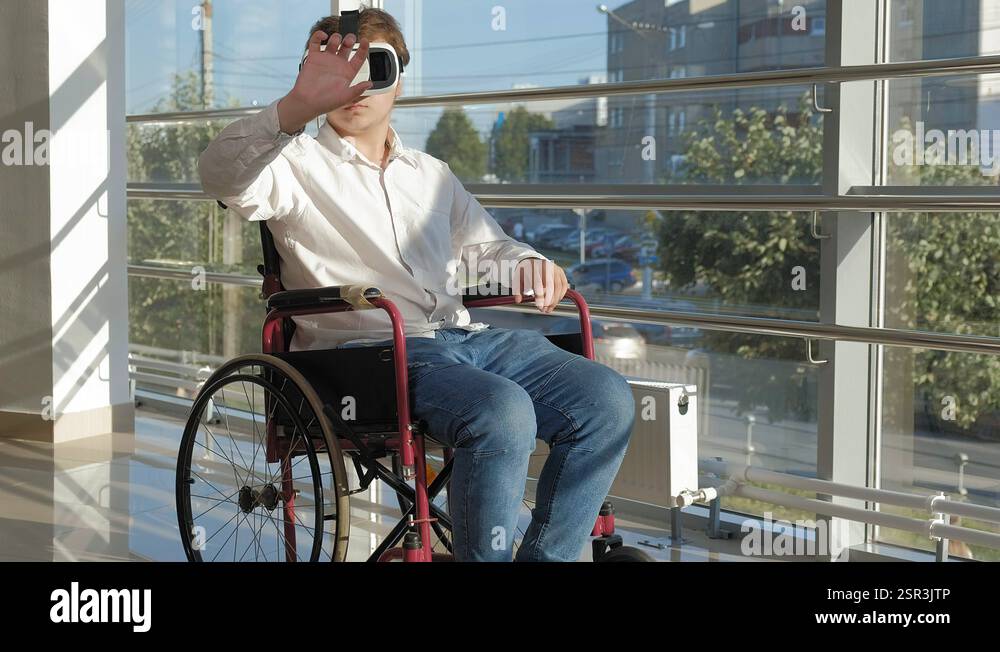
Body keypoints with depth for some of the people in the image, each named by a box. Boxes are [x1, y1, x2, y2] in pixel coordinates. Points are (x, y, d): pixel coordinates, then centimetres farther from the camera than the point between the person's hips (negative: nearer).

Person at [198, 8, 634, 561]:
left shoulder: (430, 173, 29)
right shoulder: (299, 166, 9)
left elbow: (487, 246, 32)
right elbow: (221, 176, -12)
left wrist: (528, 266, 6)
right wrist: (300, 104, -31)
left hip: (464, 336, 6)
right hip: (367, 349, -6)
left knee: (607, 399, -17)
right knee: (503, 411, -34)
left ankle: (544, 556, -6)